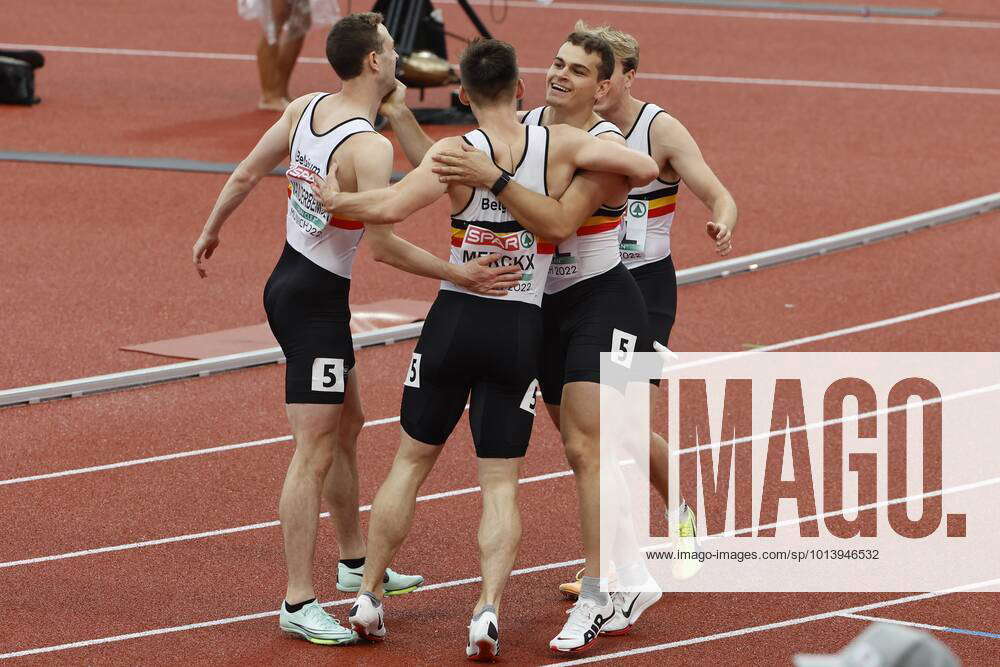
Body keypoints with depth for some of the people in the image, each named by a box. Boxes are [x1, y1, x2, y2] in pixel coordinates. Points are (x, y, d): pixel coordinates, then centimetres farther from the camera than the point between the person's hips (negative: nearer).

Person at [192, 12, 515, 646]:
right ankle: (299, 602, -7)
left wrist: (211, 231, 26)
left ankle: (355, 563, 38)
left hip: (290, 280, 10)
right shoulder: (370, 147, -24)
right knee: (315, 451, -8)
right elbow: (384, 242, -29)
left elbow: (246, 174, 11)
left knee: (348, 426, 24)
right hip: (315, 300, -10)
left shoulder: (304, 108, 1)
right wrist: (460, 275, -27)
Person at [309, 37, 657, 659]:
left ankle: (369, 596, 17)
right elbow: (644, 167, -5)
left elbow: (392, 207, -21)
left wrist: (337, 198, -4)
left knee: (411, 461, 15)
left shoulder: (457, 152, -10)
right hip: (522, 331, 1)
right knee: (502, 484, 5)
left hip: (454, 319, -1)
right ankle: (490, 608, -12)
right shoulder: (561, 145, -4)